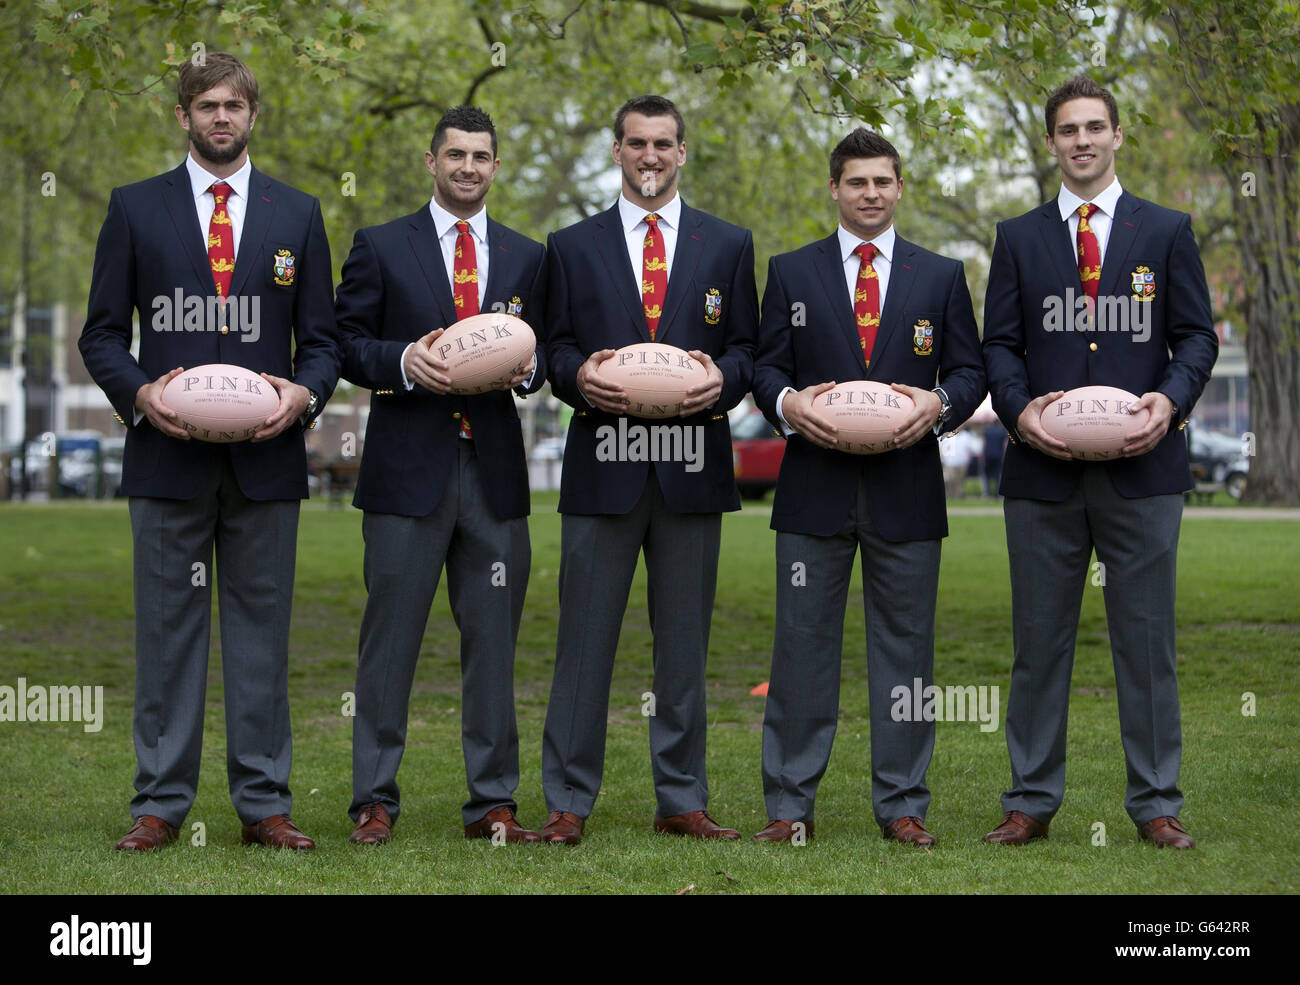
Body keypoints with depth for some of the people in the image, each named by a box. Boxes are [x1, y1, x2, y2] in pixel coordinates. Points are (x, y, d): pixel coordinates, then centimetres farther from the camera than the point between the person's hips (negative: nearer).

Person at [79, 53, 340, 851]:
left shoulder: (297, 214, 11)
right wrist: (139, 393, -12)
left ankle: (264, 802, 9)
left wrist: (305, 393, -9)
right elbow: (102, 333, 6)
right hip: (169, 453, -1)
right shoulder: (136, 209, 8)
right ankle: (161, 803, 8)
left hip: (266, 456, 1)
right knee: (168, 628, 2)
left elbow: (322, 337, 11)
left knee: (261, 627, 4)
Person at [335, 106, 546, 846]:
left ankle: (493, 803, 10)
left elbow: (547, 352, 16)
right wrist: (404, 361, -15)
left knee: (493, 640, 4)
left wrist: (526, 367, -7)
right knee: (390, 638, -1)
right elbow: (348, 344, 2)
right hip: (408, 469, -2)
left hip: (495, 471, 3)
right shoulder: (381, 247, 6)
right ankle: (375, 801, 6)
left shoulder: (527, 257, 14)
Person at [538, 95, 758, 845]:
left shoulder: (728, 245, 11)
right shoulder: (572, 246, 10)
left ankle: (682, 799, 14)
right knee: (586, 636, -1)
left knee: (685, 637, 6)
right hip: (603, 464, -1)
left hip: (692, 466, 1)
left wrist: (723, 378, -12)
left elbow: (749, 347, 9)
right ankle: (569, 801, 5)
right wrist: (579, 375, -14)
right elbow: (555, 346, 8)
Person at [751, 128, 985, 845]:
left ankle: (901, 805, 10)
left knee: (905, 645, 3)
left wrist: (939, 403, -13)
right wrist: (787, 402, -14)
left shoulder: (941, 276, 10)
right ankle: (789, 805, 8)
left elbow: (970, 371, 8)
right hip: (815, 487, 0)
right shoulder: (791, 272, 9)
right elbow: (765, 365, 8)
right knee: (802, 644, 2)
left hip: (905, 488, 0)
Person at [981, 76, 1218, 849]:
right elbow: (1000, 343, 7)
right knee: (1039, 640, 5)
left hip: (1141, 467, -1)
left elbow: (1197, 335, 6)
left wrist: (1171, 399, -13)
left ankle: (1157, 804, 9)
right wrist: (1019, 407, -11)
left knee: (1147, 639, 2)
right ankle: (1032, 801, 13)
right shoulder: (1019, 239, 11)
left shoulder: (1167, 232, 8)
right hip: (1045, 468, 1)